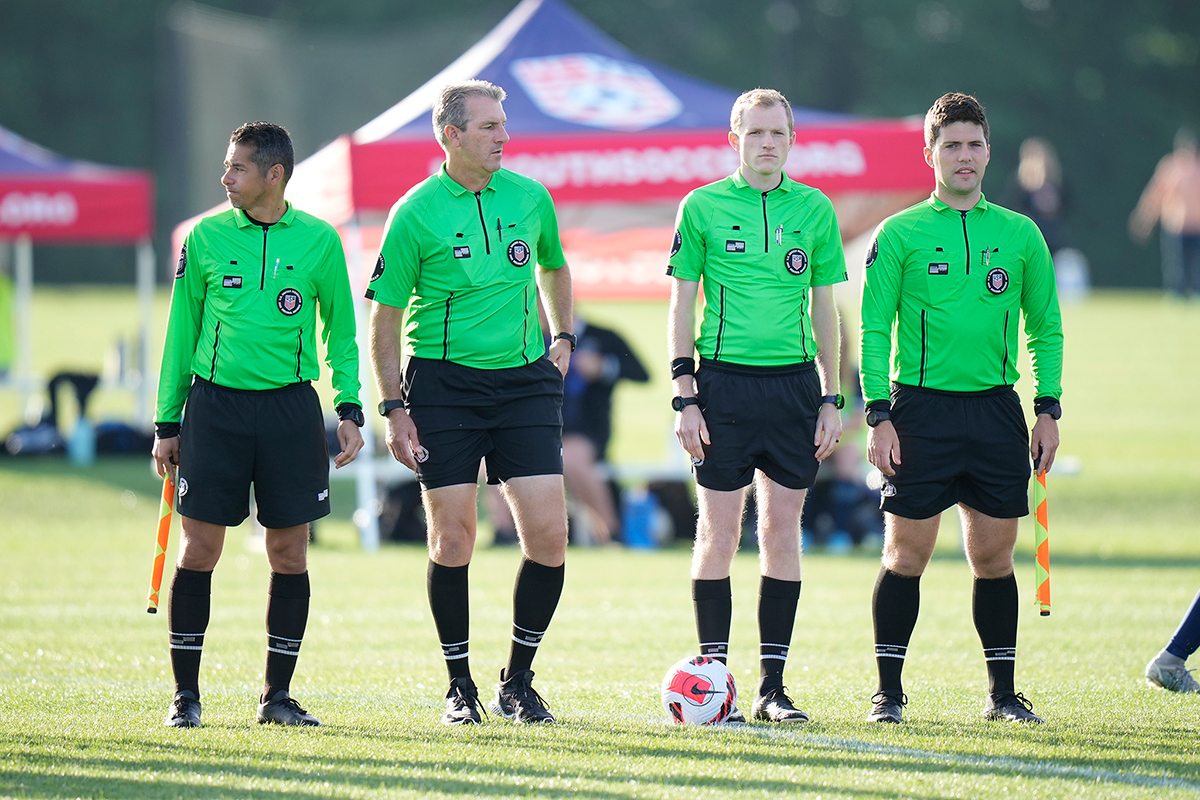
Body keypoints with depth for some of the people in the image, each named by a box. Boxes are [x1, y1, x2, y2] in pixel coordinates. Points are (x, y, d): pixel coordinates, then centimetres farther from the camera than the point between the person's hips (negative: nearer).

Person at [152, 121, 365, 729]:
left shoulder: (319, 241, 3)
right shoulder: (205, 238, 4)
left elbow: (341, 332, 12)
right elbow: (181, 331, 9)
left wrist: (349, 409, 2)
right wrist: (167, 422, 7)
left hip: (290, 405, 0)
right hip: (215, 403, 0)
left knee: (290, 554, 2)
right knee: (199, 549, -2)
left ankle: (277, 695, 12)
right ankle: (185, 694, 7)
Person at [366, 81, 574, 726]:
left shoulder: (531, 198, 6)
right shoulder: (417, 213, -5)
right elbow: (383, 316, -2)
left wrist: (563, 339, 20)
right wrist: (393, 408, -7)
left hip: (525, 378, 3)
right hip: (443, 379, -3)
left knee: (548, 537, -6)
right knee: (452, 540, -3)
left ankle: (518, 683, 10)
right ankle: (461, 688, 12)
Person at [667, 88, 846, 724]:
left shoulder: (814, 210, 8)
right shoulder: (703, 207, 2)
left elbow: (824, 309, 12)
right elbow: (682, 307, 3)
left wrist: (830, 399, 7)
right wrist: (685, 395, -4)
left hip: (793, 380, 2)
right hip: (724, 379, -2)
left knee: (782, 529, 3)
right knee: (718, 530, -3)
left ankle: (772, 684, 7)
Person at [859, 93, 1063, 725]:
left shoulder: (1020, 235, 9)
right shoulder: (899, 235, 1)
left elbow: (1046, 327, 14)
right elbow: (874, 329, 0)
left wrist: (1048, 408, 5)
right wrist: (878, 415, -8)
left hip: (995, 407, 3)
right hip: (921, 408, -3)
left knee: (994, 555, 5)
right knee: (906, 554, -2)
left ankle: (1002, 692, 13)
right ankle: (889, 692, 5)